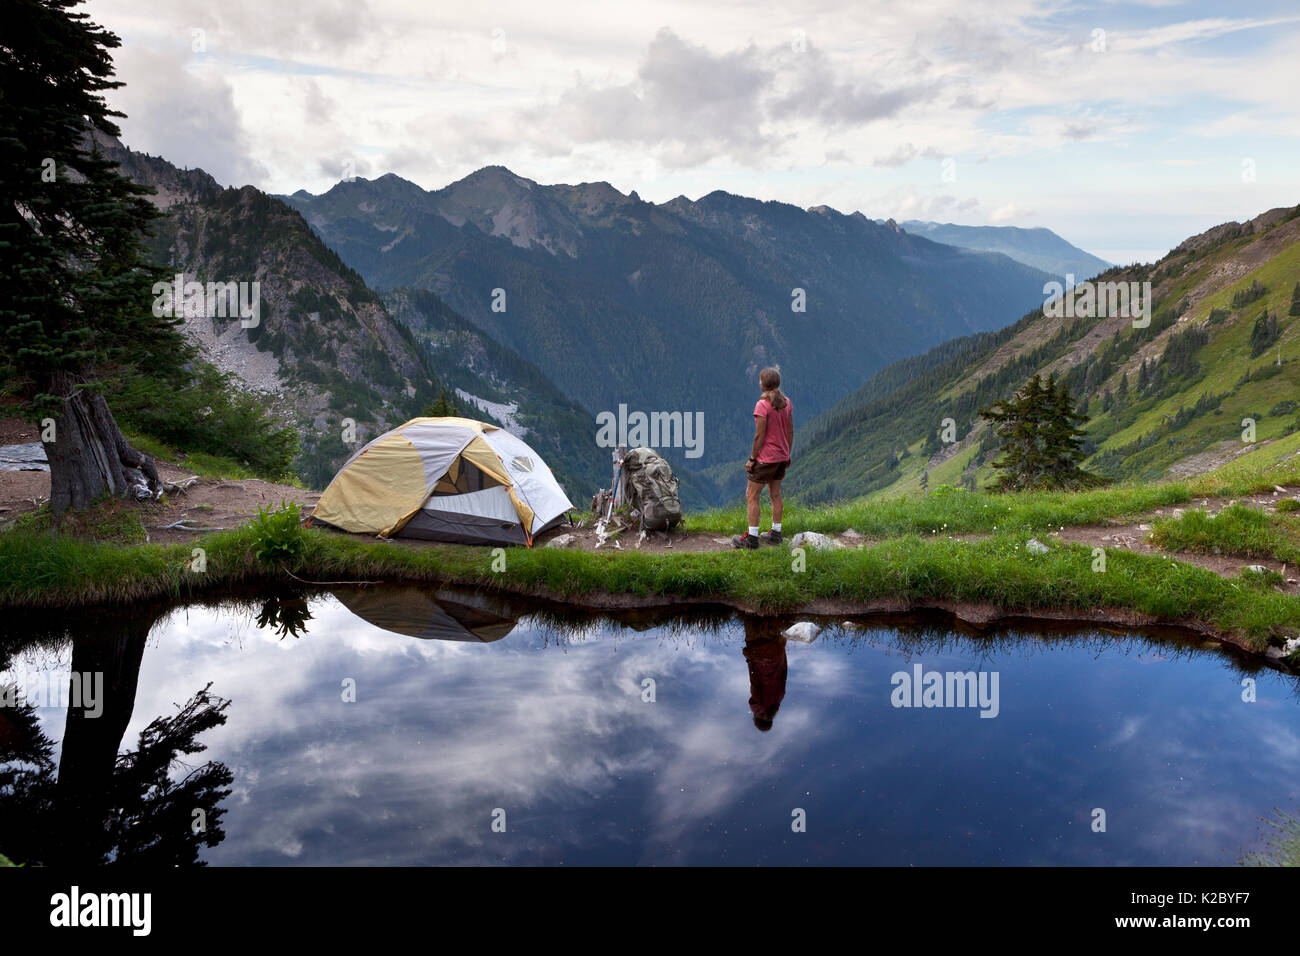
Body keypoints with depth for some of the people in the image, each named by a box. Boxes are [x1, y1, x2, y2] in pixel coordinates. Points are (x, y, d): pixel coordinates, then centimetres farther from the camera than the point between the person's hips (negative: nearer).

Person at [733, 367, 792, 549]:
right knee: (775, 494, 17)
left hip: (765, 458, -7)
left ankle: (751, 538, 1)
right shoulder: (787, 403, 3)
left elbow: (760, 435, -19)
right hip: (781, 456, 8)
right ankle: (775, 534, 23)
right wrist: (787, 454, 18)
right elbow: (790, 431, 8)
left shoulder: (762, 405, -19)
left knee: (752, 496, 1)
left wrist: (752, 459, -12)